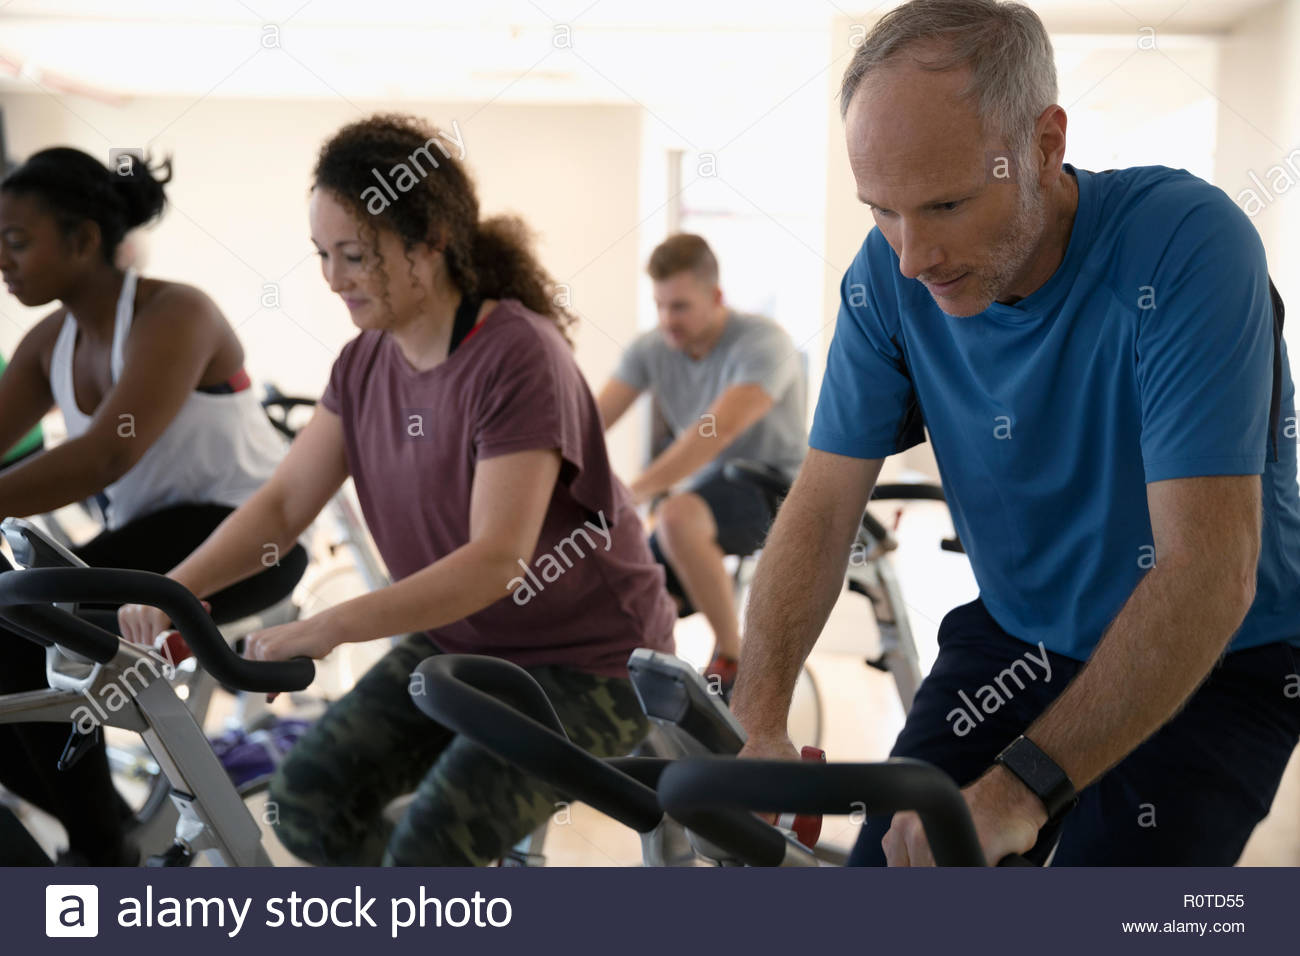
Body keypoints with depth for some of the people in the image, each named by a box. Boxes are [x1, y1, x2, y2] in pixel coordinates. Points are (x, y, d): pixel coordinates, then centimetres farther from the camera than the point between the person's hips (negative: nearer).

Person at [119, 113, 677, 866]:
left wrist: (332, 626, -39)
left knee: (428, 849, -21)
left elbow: (497, 559, -31)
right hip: (457, 642, 7)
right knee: (310, 796, -5)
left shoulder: (517, 356, -24)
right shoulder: (366, 363, 0)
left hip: (587, 664, -7)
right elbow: (283, 504, -1)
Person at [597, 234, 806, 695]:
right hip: (701, 491, 6)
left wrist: (633, 491, -44)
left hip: (770, 491, -6)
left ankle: (731, 658, -18)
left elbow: (719, 429, -34)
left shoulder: (762, 343, -19)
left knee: (676, 515, -36)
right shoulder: (651, 350, 0)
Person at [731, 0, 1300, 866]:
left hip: (1214, 665, -3)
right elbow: (822, 508, -12)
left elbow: (1208, 574, -34)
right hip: (1019, 639, 4)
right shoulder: (889, 276, -13)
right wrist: (757, 722, -26)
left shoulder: (1186, 243, -28)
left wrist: (1021, 788, -39)